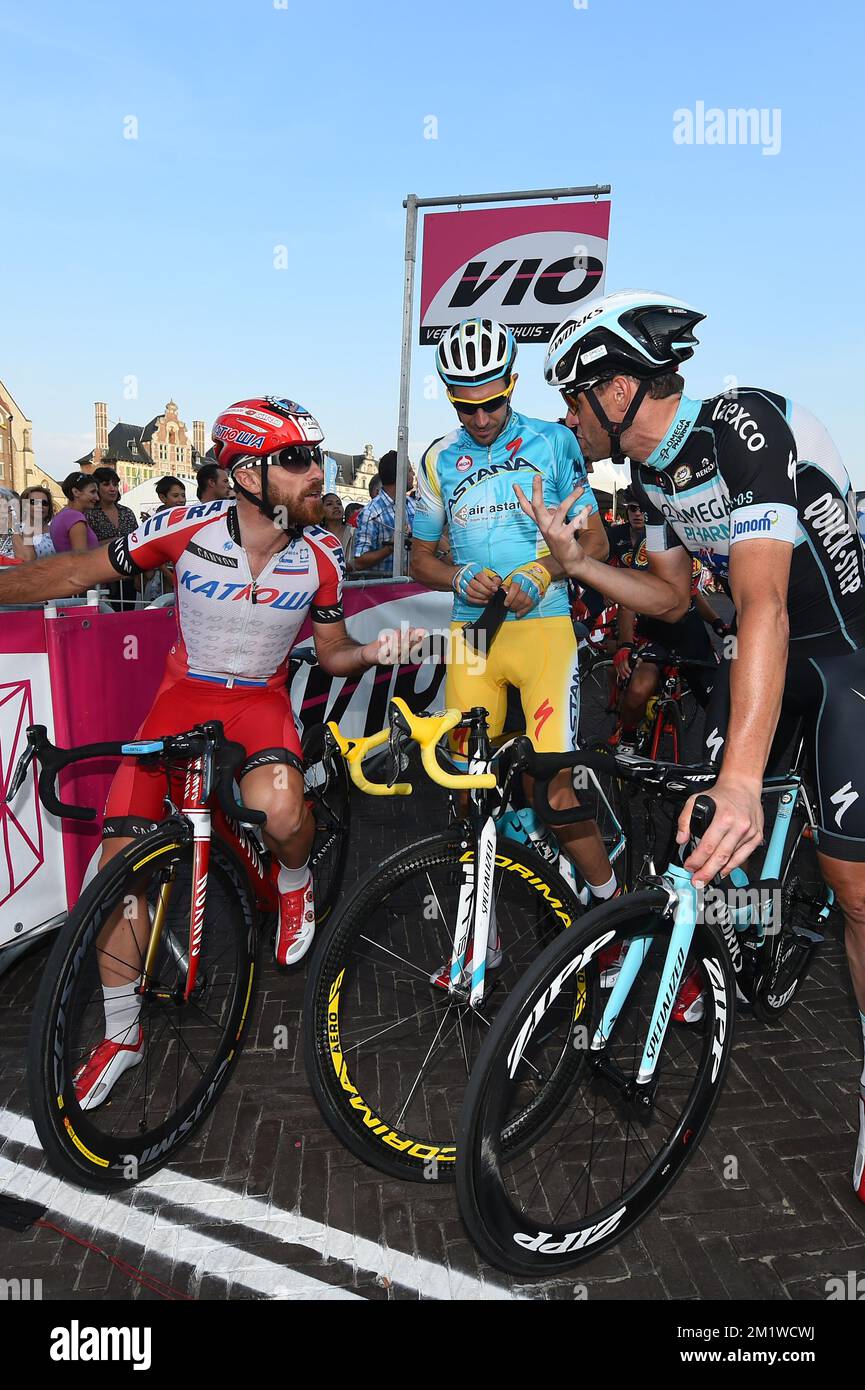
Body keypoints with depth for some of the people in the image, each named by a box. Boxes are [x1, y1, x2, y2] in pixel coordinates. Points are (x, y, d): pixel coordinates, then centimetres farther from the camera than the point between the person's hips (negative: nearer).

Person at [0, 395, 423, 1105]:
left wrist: (373, 652, -18)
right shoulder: (185, 528, -16)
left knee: (276, 806, -35)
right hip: (184, 693, 1)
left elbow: (332, 652, 3)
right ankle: (122, 1033, 15)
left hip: (262, 698, -1)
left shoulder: (321, 555, -11)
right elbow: (77, 572, -4)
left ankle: (294, 882, 5)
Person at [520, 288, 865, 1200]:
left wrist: (743, 779, -44)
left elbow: (762, 605, -37)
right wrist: (575, 560, -7)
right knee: (704, 825, 5)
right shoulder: (652, 469, 1)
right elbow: (672, 596, 9)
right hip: (765, 642, 8)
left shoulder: (749, 429, -27)